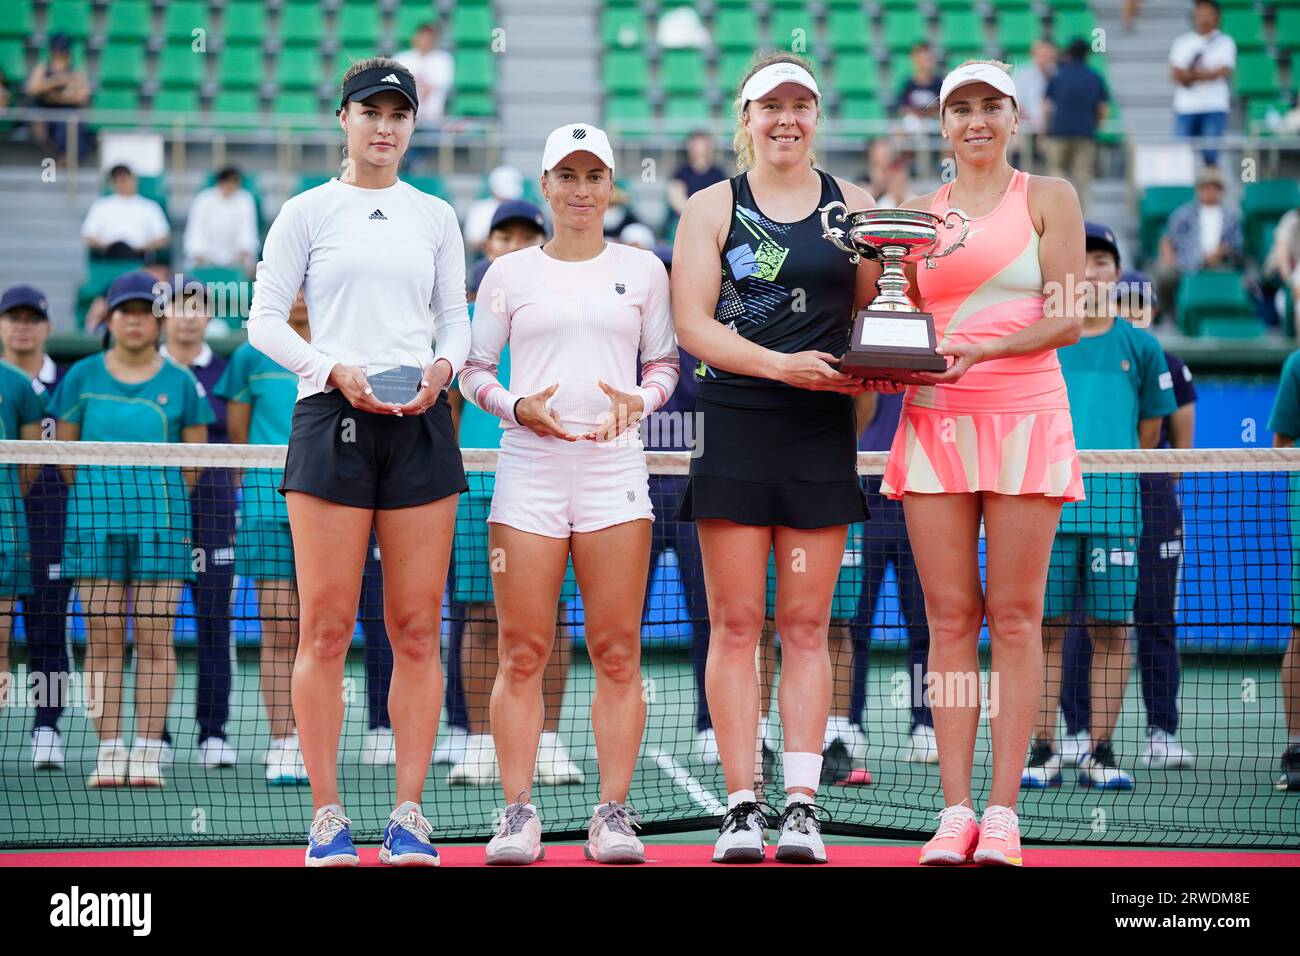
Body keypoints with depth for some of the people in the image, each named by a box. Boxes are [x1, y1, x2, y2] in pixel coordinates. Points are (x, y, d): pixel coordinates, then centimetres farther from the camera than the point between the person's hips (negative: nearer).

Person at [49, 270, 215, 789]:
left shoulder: (181, 382, 4)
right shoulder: (82, 377, 6)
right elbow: (64, 451, 12)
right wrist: (96, 494, 13)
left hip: (160, 520, -1)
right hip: (94, 519, 1)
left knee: (154, 640, -3)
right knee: (102, 640, -1)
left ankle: (147, 753, -1)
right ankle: (108, 753, 1)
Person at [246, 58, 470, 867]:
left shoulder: (436, 217, 13)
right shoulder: (308, 212, 6)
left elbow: (457, 319, 15)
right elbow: (265, 320, 3)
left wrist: (444, 366, -6)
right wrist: (335, 370, -11)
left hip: (420, 422, 2)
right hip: (331, 418, -2)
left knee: (417, 629, 0)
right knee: (326, 627, -5)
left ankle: (409, 814, 4)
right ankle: (327, 815, 0)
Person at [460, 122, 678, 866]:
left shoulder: (643, 269, 11)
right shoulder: (510, 273, 10)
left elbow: (666, 361, 14)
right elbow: (473, 369, 11)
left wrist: (639, 401, -6)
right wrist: (517, 406, -8)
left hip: (615, 467, 0)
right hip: (529, 466, 0)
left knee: (618, 651, -3)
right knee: (523, 652, -3)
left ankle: (613, 815, 1)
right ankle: (519, 815, 1)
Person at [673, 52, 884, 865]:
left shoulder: (853, 206, 11)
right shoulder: (712, 209, 7)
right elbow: (692, 323, -1)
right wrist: (781, 365, -15)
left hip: (822, 436, 1)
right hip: (734, 431, -1)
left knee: (807, 625, 1)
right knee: (736, 623, -2)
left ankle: (803, 805, 1)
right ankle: (741, 807, 0)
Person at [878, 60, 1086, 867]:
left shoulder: (1049, 197, 5)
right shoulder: (919, 213, 15)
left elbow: (1067, 320, -3)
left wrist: (980, 349, -17)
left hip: (1025, 415, -3)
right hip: (934, 419, 3)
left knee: (1015, 617, -3)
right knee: (950, 618, -1)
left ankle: (1002, 811, -3)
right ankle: (955, 809, 0)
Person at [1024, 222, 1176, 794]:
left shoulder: (1140, 347, 9)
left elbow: (1151, 427, 15)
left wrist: (1112, 468, 10)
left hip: (1116, 509, 0)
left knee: (1111, 629, 0)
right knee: (1045, 628, -1)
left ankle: (1101, 752, 6)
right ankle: (1043, 751, 4)